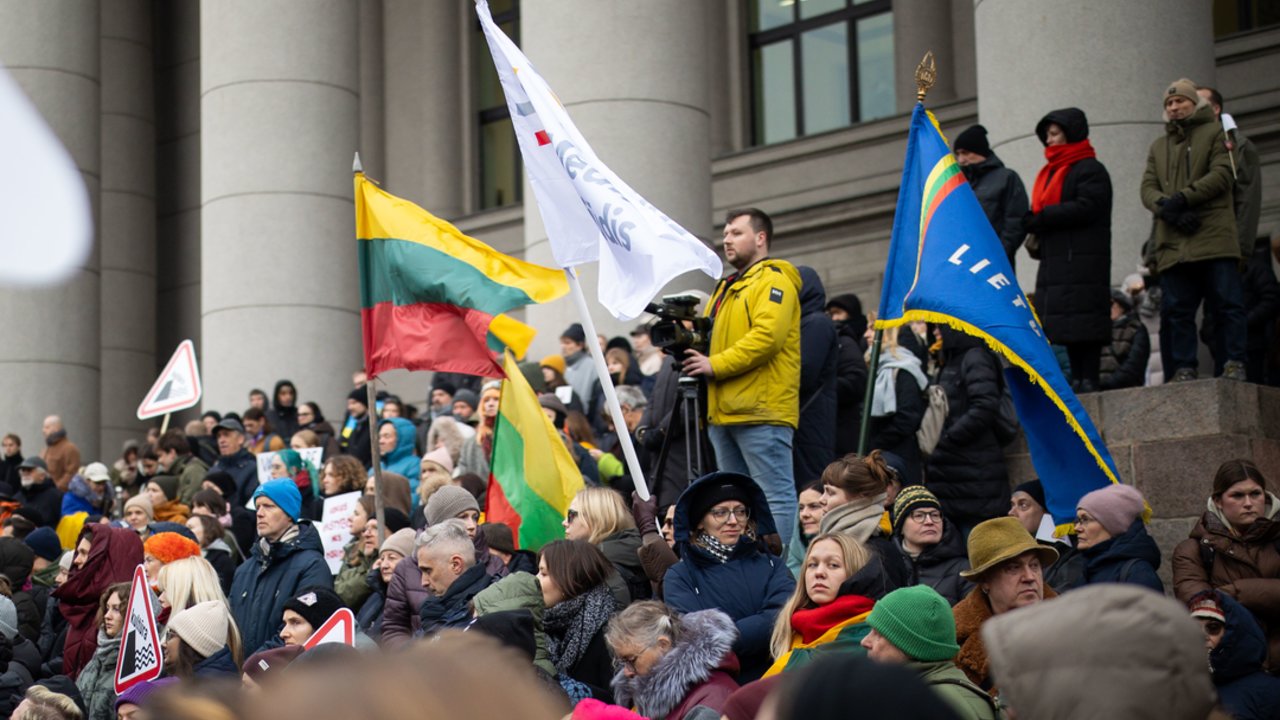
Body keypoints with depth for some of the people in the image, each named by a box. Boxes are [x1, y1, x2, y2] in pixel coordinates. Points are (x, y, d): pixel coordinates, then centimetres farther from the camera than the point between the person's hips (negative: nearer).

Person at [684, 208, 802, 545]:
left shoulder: (774, 281, -4)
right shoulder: (727, 287, 25)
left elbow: (767, 336, -18)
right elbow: (715, 337, 30)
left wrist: (715, 365, -18)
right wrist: (691, 345, 8)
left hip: (762, 412, -10)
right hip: (724, 412, 10)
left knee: (776, 496, -10)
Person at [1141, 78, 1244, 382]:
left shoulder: (1214, 133, 12)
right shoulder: (1158, 146, 25)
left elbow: (1222, 174, -3)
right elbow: (1148, 188, 12)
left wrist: (1183, 198, -14)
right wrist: (1167, 208, -11)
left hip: (1214, 237, -4)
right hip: (1173, 242, 4)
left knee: (1226, 303, -7)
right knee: (1177, 309, 0)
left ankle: (1235, 364, -4)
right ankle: (1184, 368, 2)